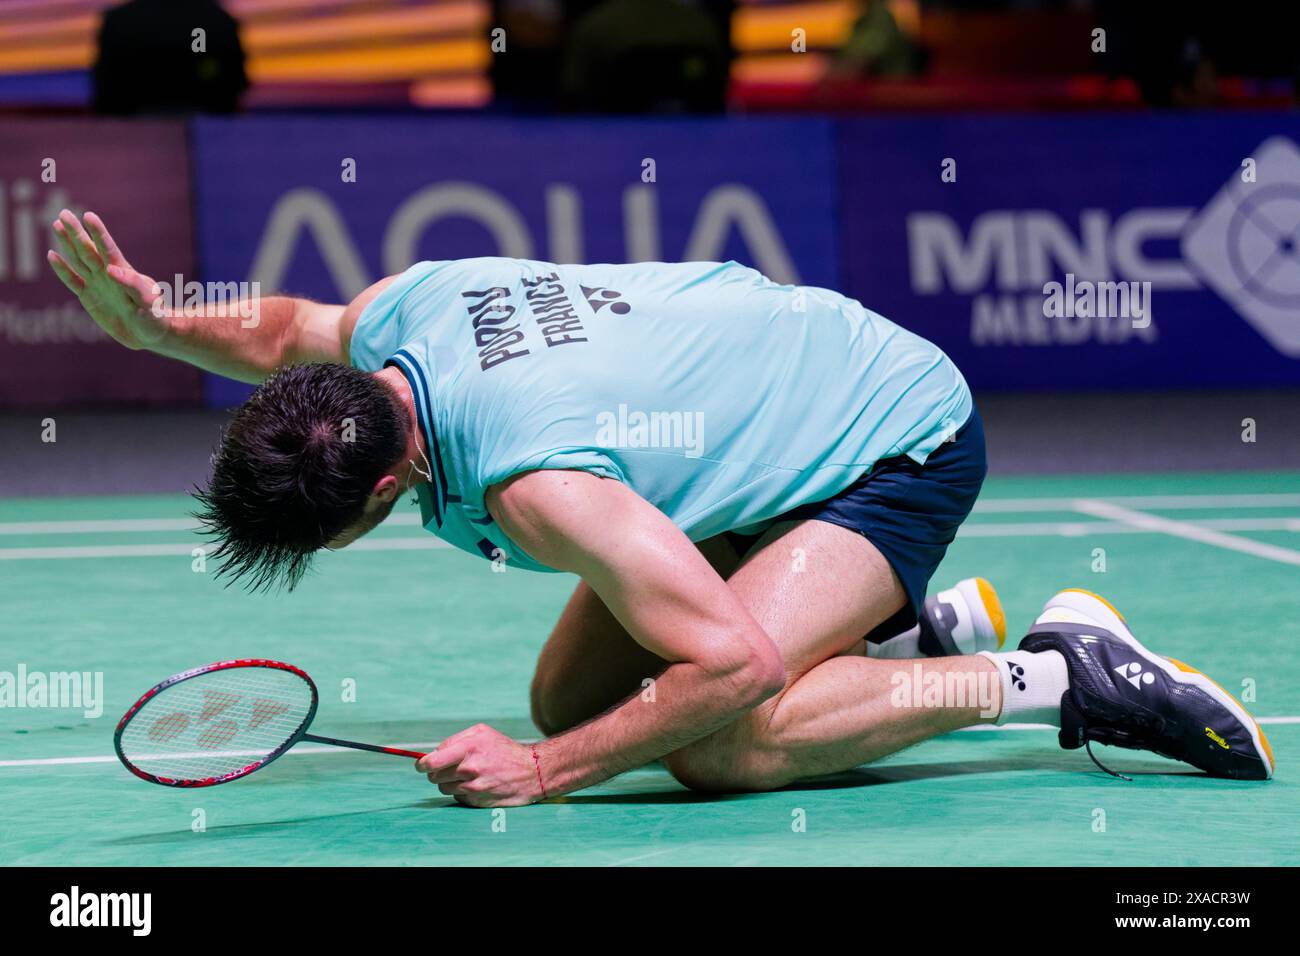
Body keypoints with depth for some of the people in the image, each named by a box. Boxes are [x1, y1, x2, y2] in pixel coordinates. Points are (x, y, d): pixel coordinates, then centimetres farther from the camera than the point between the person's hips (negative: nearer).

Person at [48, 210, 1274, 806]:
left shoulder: (534, 486, -38)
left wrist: (539, 774, -32)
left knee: (718, 744, -29)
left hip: (903, 441, -10)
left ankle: (1060, 675, -13)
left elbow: (740, 666, -38)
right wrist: (156, 323, -7)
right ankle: (907, 619, 22)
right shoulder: (393, 316, -14)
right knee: (569, 696, 9)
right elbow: (285, 330, 12)